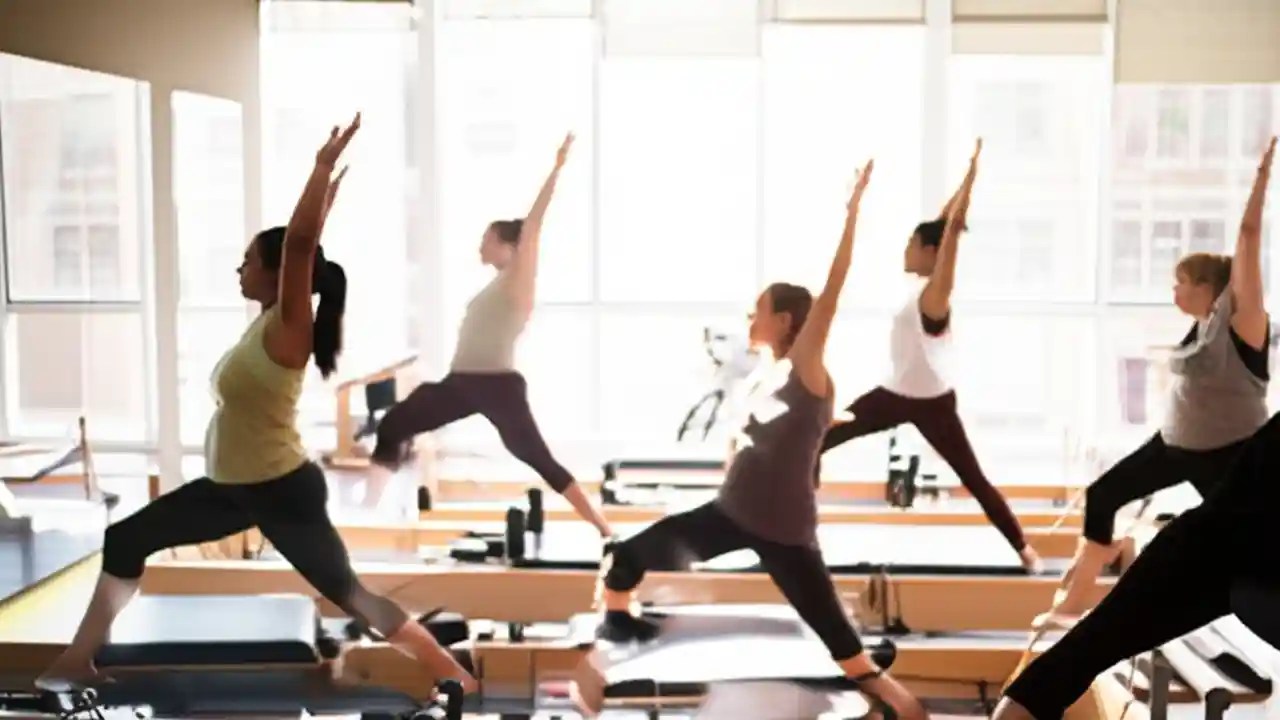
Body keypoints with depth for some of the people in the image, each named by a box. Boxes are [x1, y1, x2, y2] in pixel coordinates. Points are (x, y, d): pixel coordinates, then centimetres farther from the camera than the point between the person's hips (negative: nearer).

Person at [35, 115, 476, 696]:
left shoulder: (288, 329, -19)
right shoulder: (268, 322, 4)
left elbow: (299, 243, -30)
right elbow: (303, 243, 14)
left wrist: (325, 166, -29)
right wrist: (327, 176, 24)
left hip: (285, 492, -9)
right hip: (234, 487, 9)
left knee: (348, 594, -3)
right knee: (125, 541, 12)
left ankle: (456, 679, 7)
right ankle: (79, 662, 21)